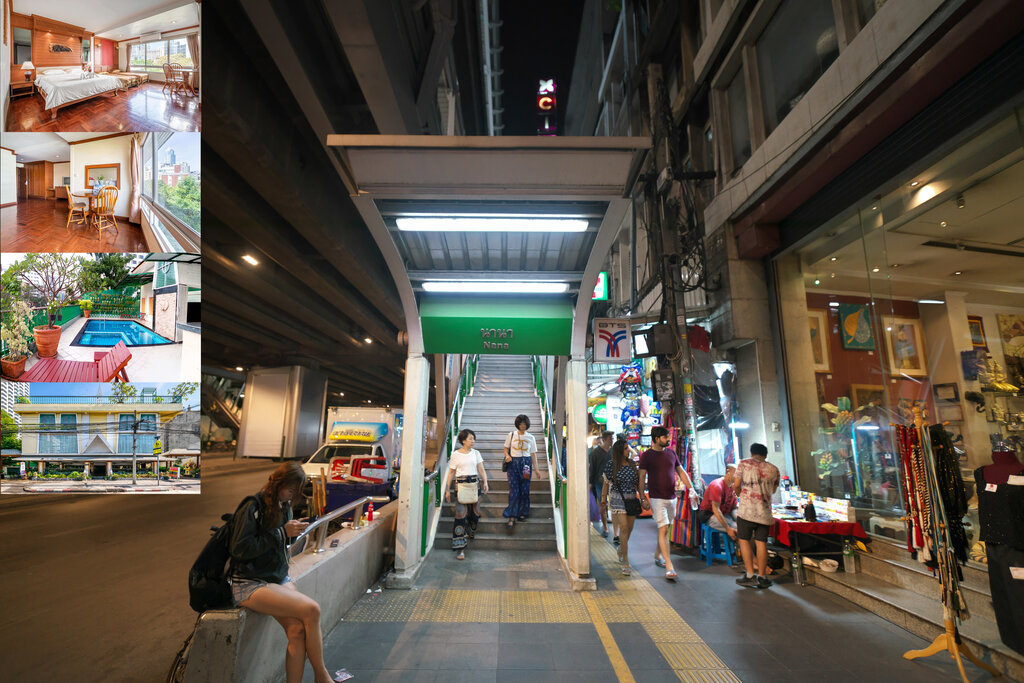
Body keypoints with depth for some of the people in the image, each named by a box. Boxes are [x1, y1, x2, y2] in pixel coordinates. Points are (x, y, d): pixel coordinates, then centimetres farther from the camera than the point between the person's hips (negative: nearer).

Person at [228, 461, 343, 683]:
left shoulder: (283, 506, 11)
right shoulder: (253, 507, -12)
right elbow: (239, 548, -17)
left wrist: (293, 530, 3)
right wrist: (282, 532, -17)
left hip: (279, 578, 7)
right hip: (249, 584, -7)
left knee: (298, 630, -20)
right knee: (311, 609, -23)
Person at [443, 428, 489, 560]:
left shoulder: (476, 453, 9)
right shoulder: (455, 454, 2)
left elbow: (481, 469, 6)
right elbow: (451, 472, 5)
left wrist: (485, 482, -10)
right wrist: (447, 489, 3)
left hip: (474, 483, 3)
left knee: (474, 511, 5)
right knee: (460, 513, -9)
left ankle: (470, 532, 38)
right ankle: (460, 548, -5)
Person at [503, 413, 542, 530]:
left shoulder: (531, 437, 7)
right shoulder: (511, 435, 5)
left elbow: (533, 454, 8)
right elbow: (506, 449, 12)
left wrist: (536, 469, 4)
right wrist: (507, 455, -9)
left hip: (526, 463, 2)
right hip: (513, 463, -1)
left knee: (525, 489, 2)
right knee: (513, 490, -7)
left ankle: (522, 513, 15)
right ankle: (512, 517, -6)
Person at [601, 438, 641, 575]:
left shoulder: (632, 463, 7)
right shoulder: (611, 464, -6)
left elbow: (637, 482, 13)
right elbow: (606, 482, 1)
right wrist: (603, 499, 5)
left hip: (631, 498, 5)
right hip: (617, 499, -5)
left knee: (629, 528, 12)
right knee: (624, 528, -10)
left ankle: (621, 548, 42)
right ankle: (625, 562, -3)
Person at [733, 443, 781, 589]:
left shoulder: (744, 463, 3)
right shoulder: (774, 469, 11)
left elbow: (736, 485, 0)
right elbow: (773, 490, 21)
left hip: (746, 508, -3)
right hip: (765, 511, 3)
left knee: (744, 540, 5)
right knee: (761, 542, 8)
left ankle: (750, 576, 2)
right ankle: (762, 577, 13)